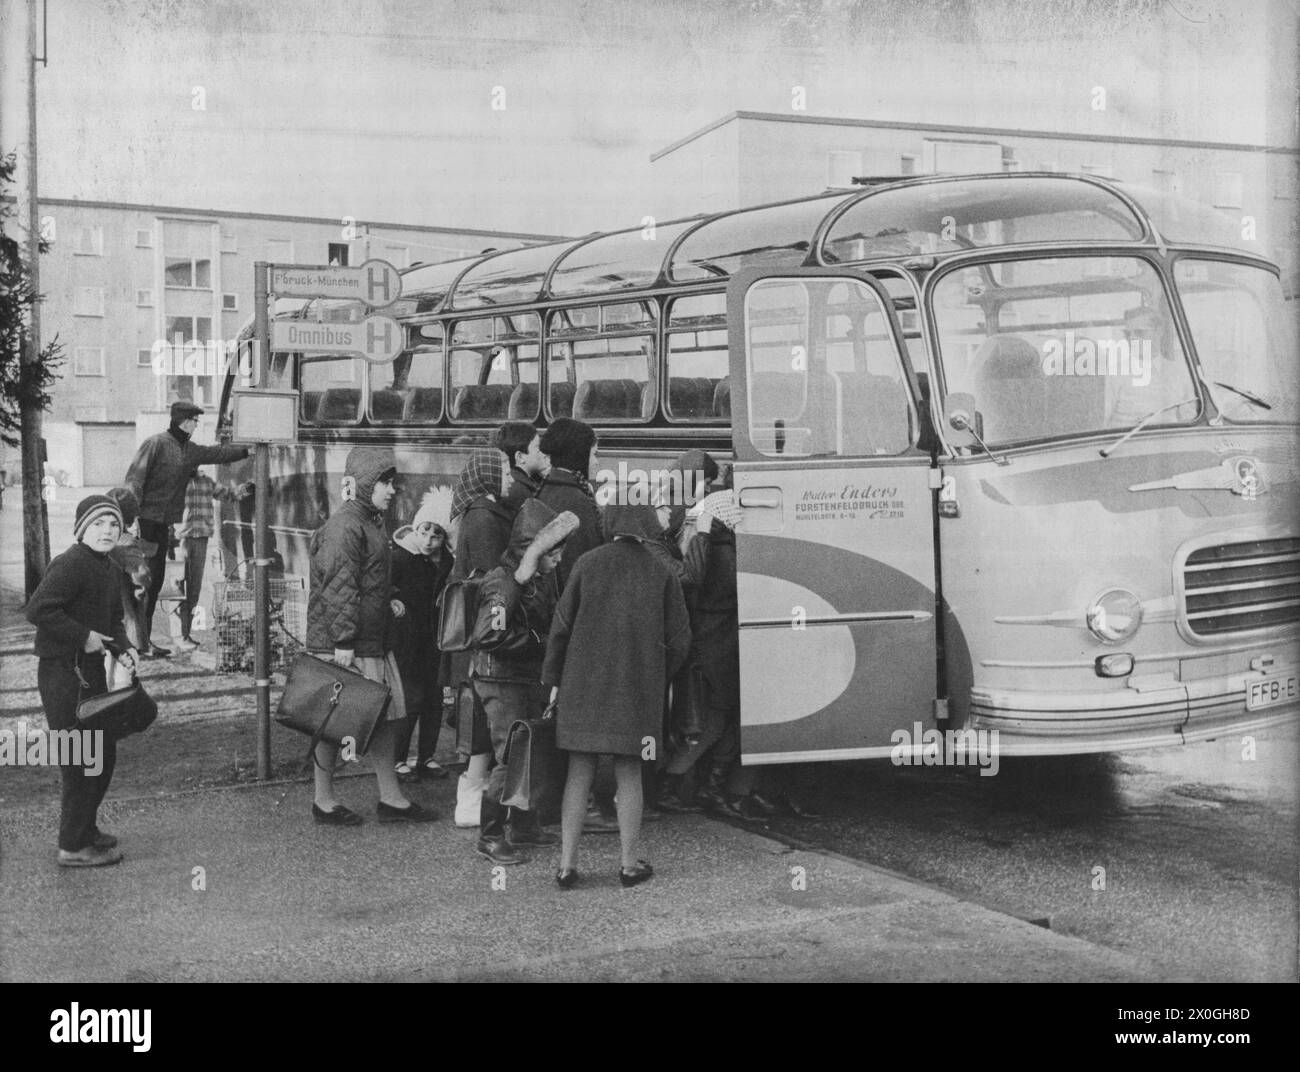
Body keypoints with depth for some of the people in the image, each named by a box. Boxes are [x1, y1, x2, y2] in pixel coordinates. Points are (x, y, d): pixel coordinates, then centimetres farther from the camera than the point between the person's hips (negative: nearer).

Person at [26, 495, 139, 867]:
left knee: (104, 753, 17)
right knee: (82, 761, -4)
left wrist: (122, 647, 2)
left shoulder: (111, 570, 11)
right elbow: (37, 610, -28)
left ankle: (85, 828, 33)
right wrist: (84, 636, -23)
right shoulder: (70, 565, -19)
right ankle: (74, 846, 7)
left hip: (91, 670, 10)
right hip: (63, 673, -10)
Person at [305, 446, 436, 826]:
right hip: (341, 643, -10)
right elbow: (338, 587, -20)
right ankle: (323, 801, 14)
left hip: (375, 639, 10)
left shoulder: (371, 524, 17)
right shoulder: (343, 526, -15)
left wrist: (389, 602, 14)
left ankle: (391, 798, 19)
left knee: (386, 716, 11)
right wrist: (343, 641, -23)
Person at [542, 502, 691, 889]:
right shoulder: (661, 571, -2)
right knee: (629, 775, 9)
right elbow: (679, 639, 0)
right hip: (638, 691, 0)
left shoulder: (589, 563, -4)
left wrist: (553, 679, 8)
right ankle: (630, 864, 14)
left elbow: (562, 625, -2)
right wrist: (658, 680, 15)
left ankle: (567, 863, 8)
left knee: (579, 774, 7)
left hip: (584, 686, 0)